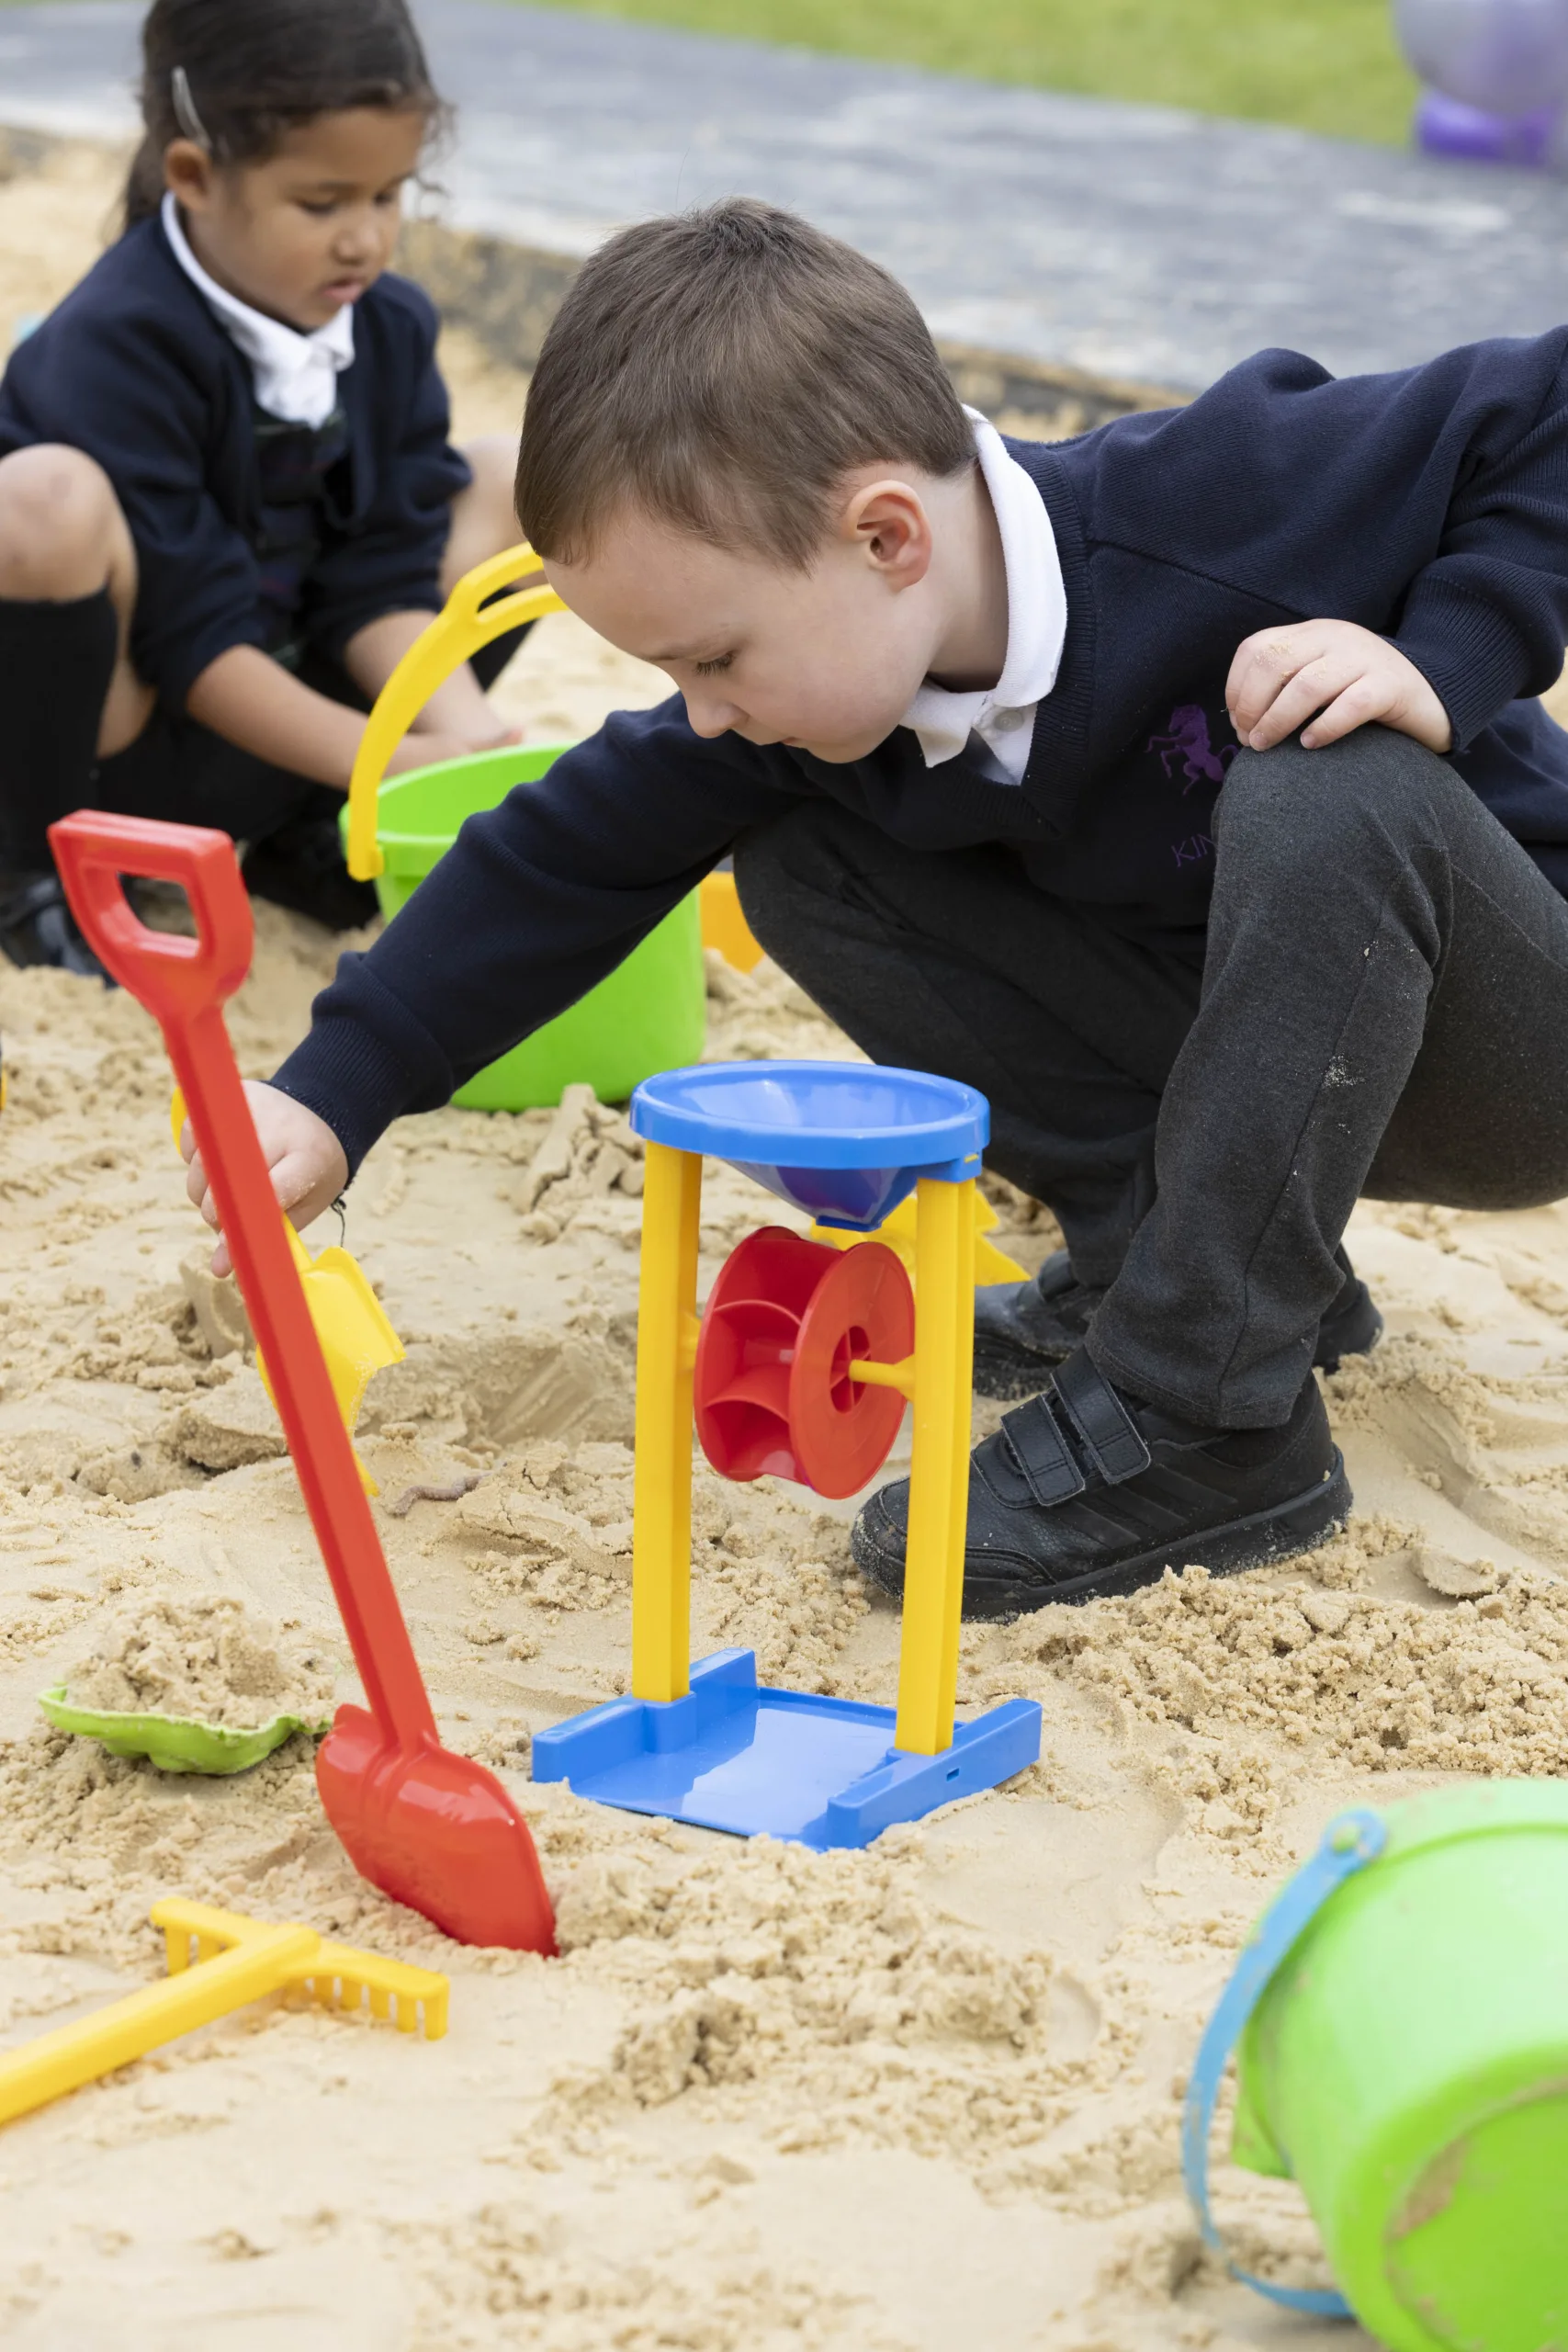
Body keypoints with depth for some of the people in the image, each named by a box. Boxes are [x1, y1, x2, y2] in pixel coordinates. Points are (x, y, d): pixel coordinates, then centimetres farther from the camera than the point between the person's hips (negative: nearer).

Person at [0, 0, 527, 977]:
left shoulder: (392, 327, -1)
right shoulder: (116, 348, -22)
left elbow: (379, 578, -1)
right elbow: (193, 638, -23)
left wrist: (459, 724, -20)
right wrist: (383, 759, -27)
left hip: (268, 749, 7)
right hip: (114, 741, -7)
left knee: (523, 482, 3)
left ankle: (303, 833, 6)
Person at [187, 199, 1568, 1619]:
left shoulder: (1239, 496, -30)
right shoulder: (804, 692, -12)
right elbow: (577, 853, -5)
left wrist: (1440, 660, -34)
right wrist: (336, 1095, -9)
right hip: (1250, 1048, 6)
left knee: (1329, 793, -38)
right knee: (799, 859, -7)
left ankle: (1202, 1418, -30)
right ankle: (1169, 1242, -3)